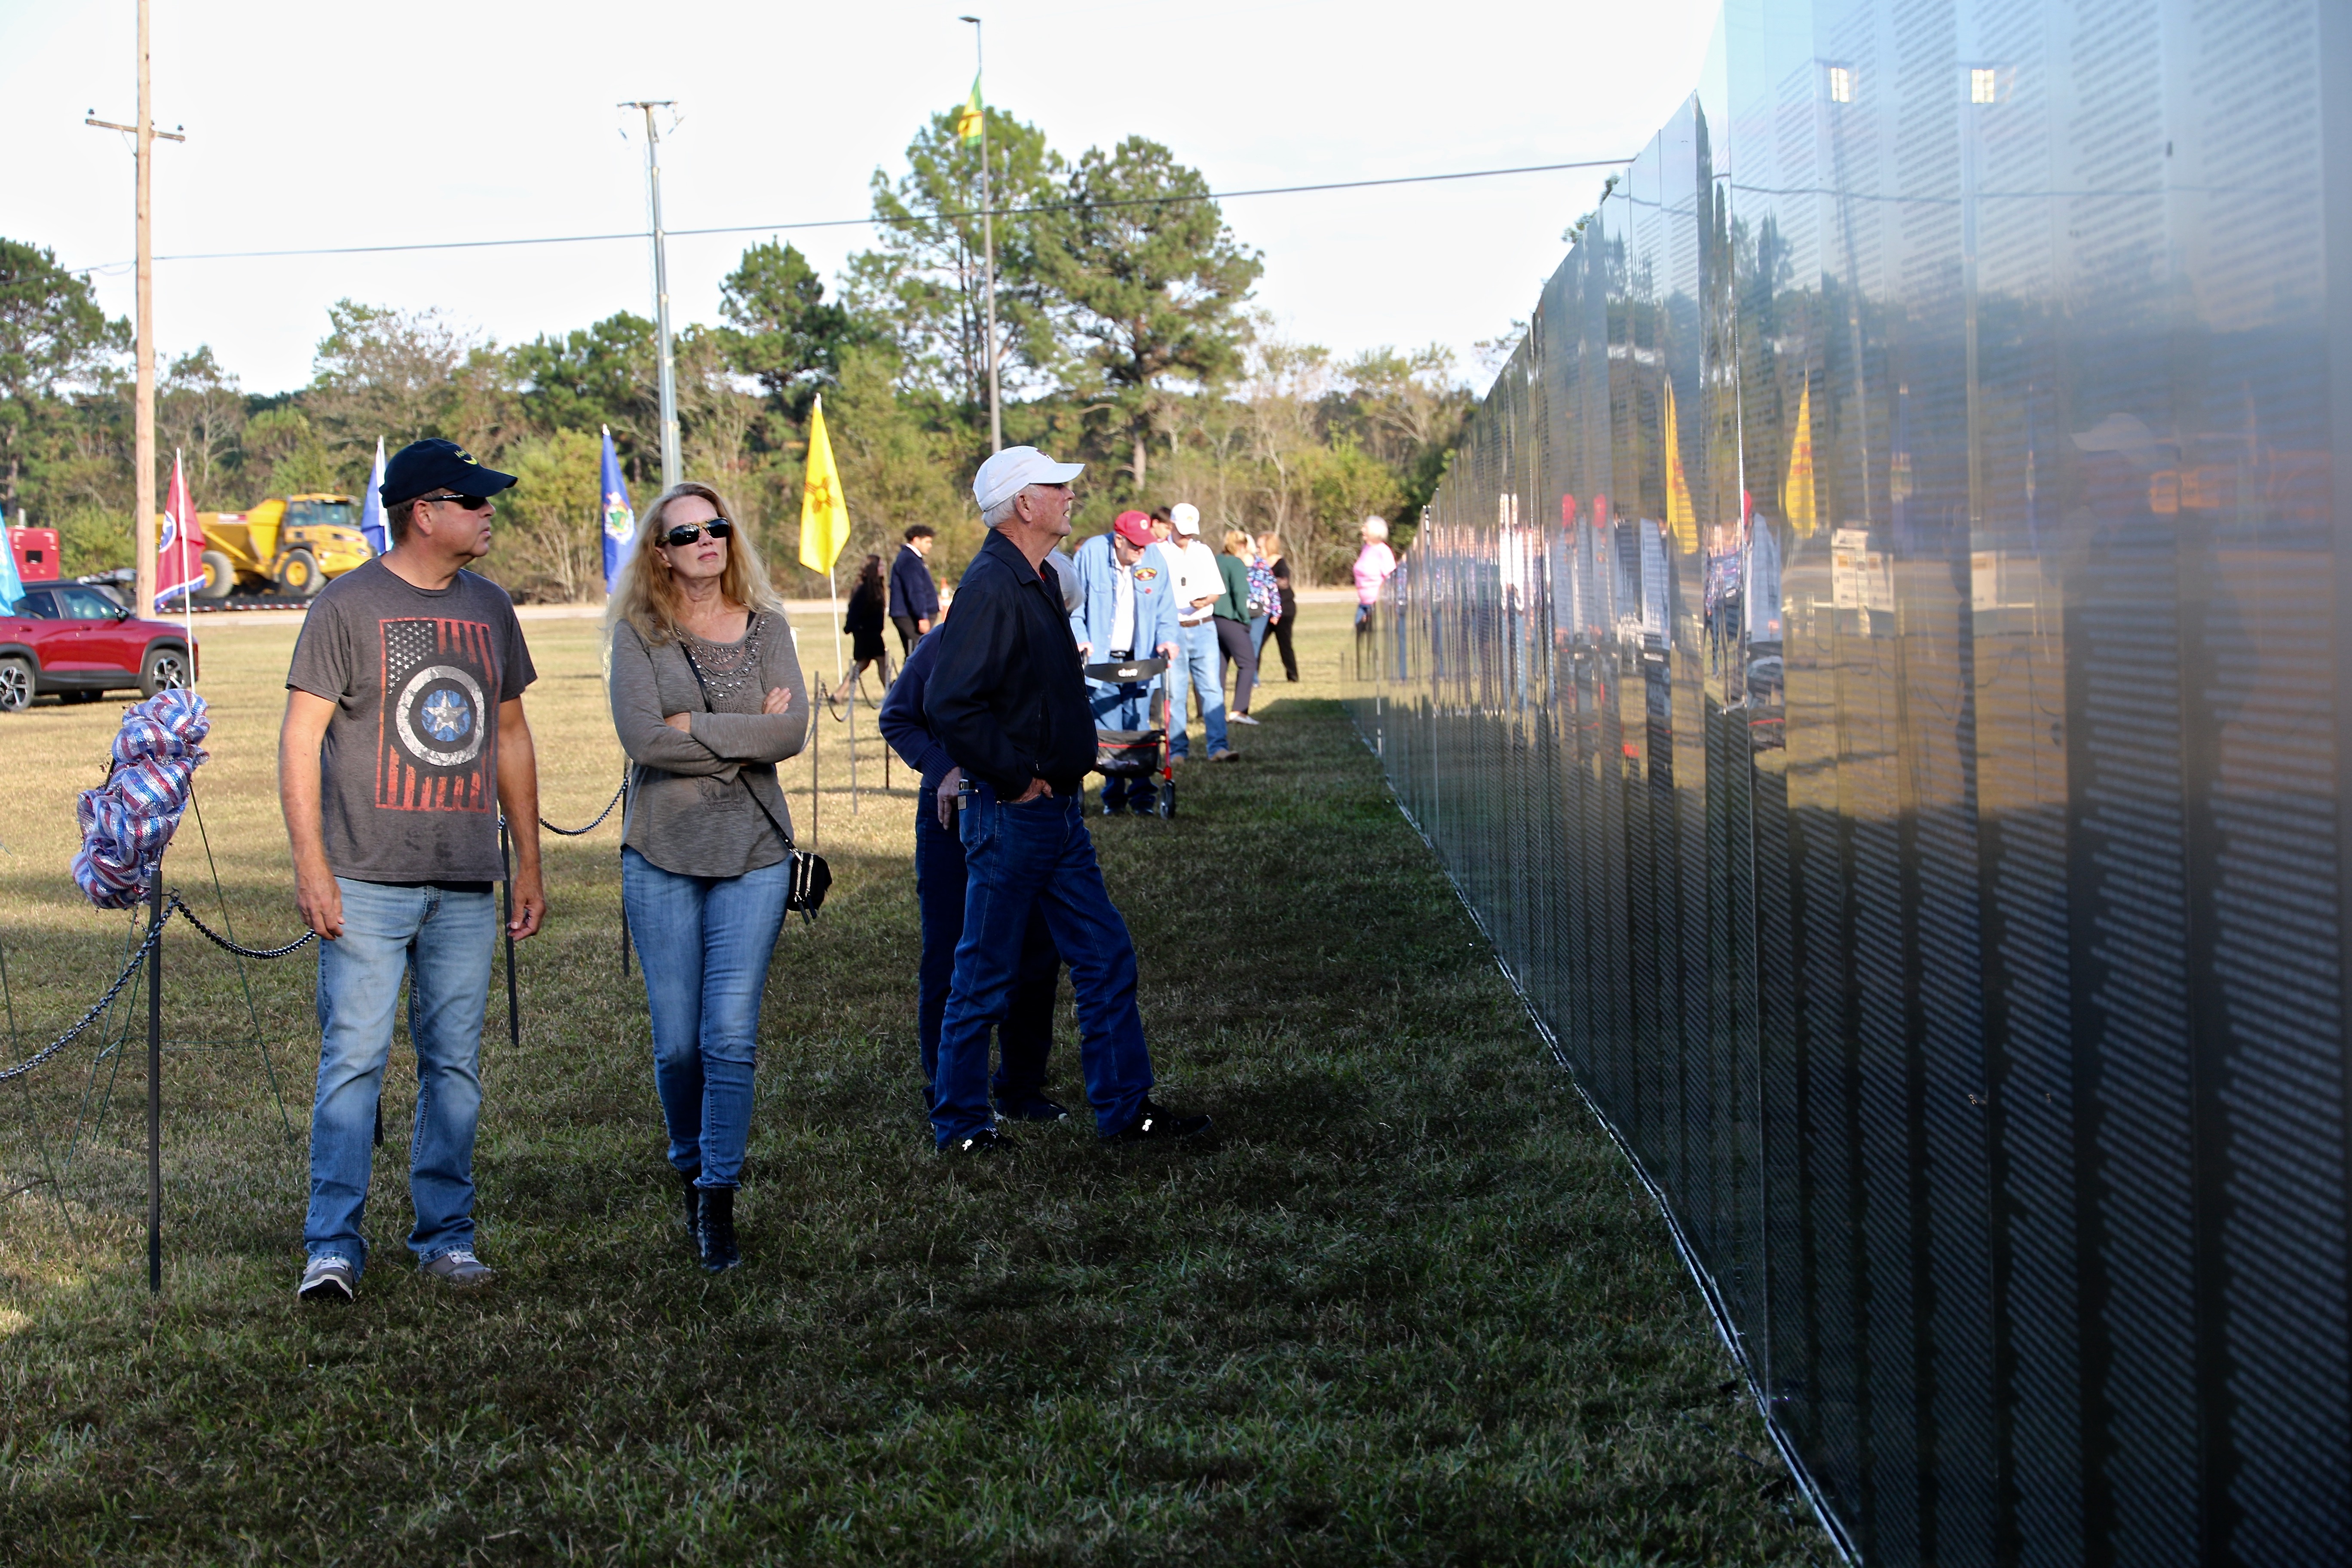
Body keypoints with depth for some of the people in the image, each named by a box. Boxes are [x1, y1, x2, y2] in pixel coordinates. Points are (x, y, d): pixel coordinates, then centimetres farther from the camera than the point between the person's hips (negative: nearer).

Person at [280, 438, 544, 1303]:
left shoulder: (488, 607, 13)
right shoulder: (348, 605, -3)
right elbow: (301, 737, -5)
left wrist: (529, 862, 18)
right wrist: (311, 866, -13)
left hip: (466, 885, 5)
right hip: (367, 881, -5)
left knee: (455, 1064, 7)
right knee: (354, 1060, -8)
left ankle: (446, 1235, 15)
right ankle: (333, 1247, -4)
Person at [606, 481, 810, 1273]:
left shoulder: (766, 627, 7)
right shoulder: (638, 634, 1)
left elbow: (792, 731, -6)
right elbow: (640, 738, -13)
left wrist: (695, 726, -11)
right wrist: (747, 734, -9)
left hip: (753, 853, 1)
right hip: (661, 853, 0)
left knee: (732, 1035, -7)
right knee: (677, 1042, 3)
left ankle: (718, 1203, -1)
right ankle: (691, 1172, 26)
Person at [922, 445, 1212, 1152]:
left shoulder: (1033, 583, 13)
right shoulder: (991, 588, -19)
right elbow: (950, 706, -27)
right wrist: (1016, 777, -18)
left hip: (1057, 812, 10)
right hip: (1011, 817, -10)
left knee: (1106, 960, 10)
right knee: (986, 978, 2)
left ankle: (1125, 1108, 16)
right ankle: (960, 1122, 14)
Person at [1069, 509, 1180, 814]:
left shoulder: (1155, 558, 1)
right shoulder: (1091, 554, -7)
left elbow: (1165, 606, 9)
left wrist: (1166, 639, -7)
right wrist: (1080, 638, -12)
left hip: (1139, 659, 2)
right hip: (1100, 659, -2)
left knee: (1138, 728, -2)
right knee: (1107, 730, -2)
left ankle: (1141, 796, 3)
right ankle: (1112, 796, 8)